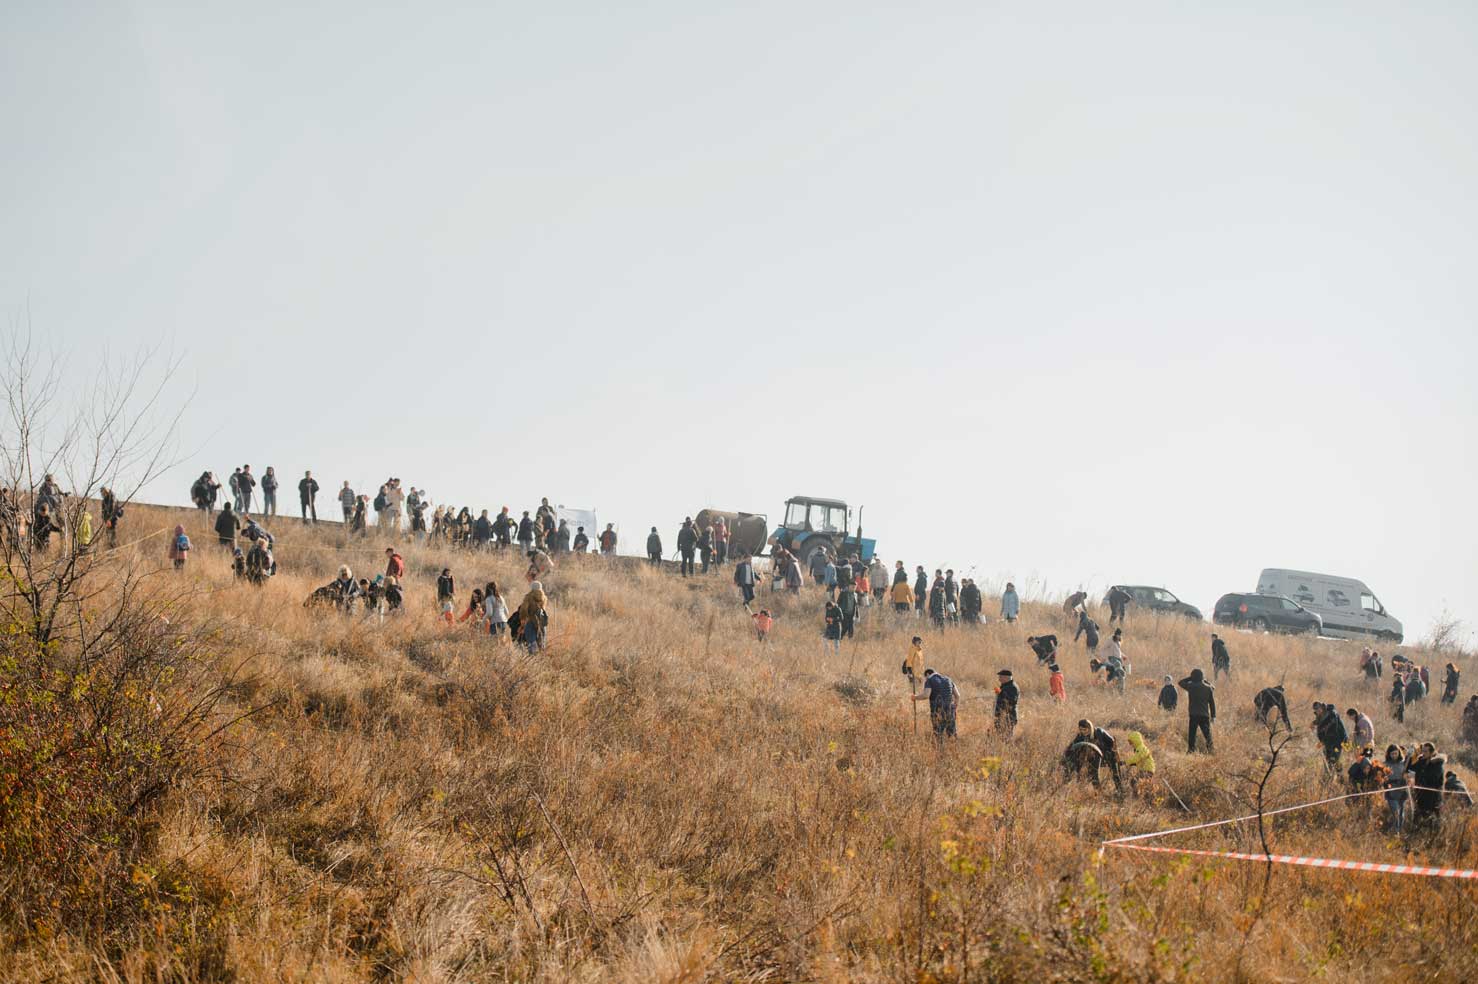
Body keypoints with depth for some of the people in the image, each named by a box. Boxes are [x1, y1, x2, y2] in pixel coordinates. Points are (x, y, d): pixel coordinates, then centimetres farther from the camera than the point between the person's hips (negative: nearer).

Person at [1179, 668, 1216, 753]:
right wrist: (1213, 715, 10)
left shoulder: (1191, 686, -7)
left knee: (1192, 734, 5)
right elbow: (1212, 703, 5)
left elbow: (1181, 682, 13)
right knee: (1207, 733, 8)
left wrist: (1190, 678, 11)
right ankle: (1210, 749, 3)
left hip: (1193, 715, -2)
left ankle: (1191, 749, 2)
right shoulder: (1208, 688, 1)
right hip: (1205, 715, 2)